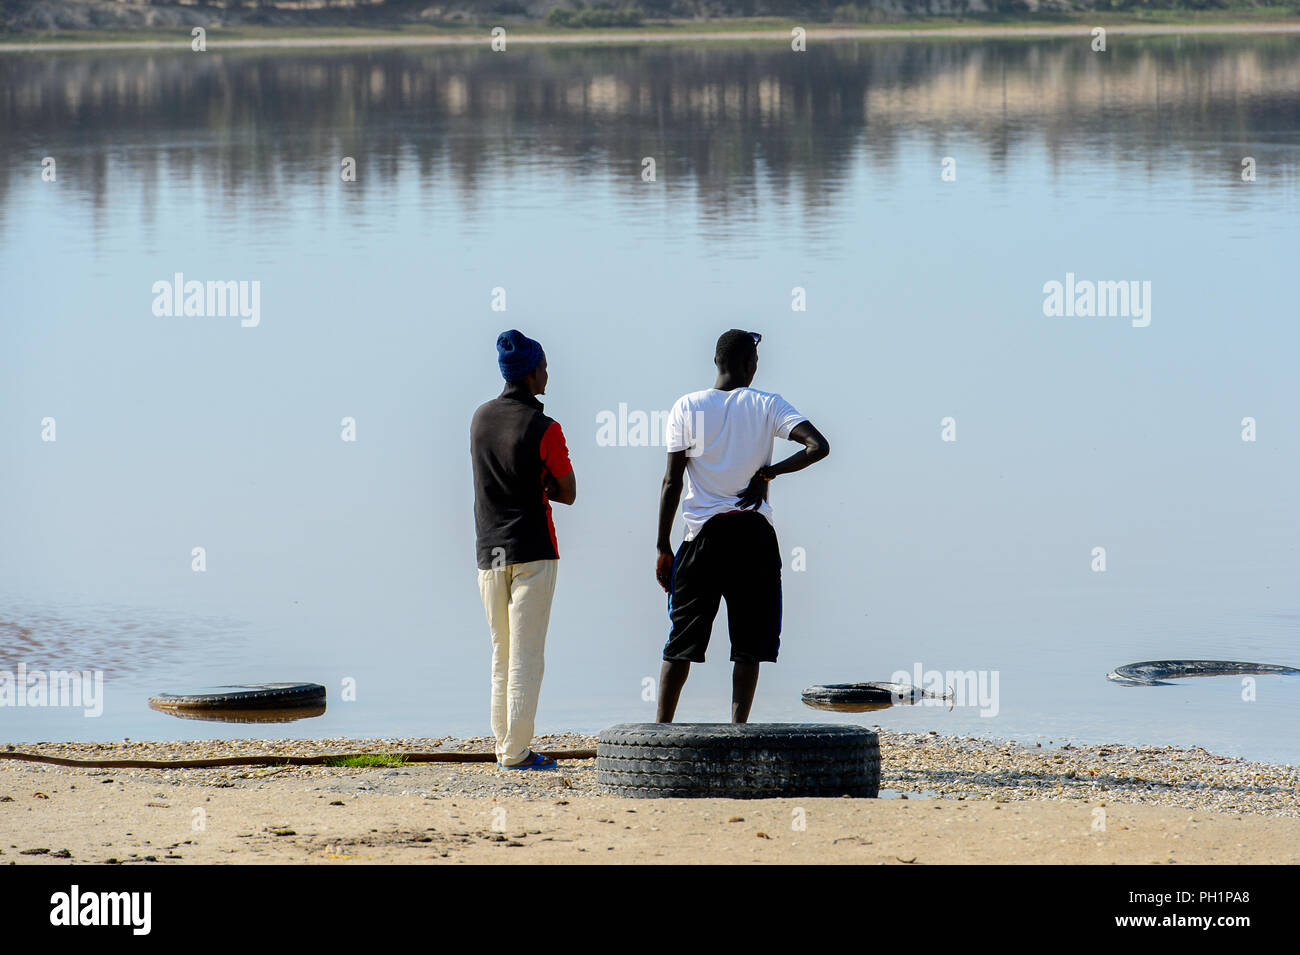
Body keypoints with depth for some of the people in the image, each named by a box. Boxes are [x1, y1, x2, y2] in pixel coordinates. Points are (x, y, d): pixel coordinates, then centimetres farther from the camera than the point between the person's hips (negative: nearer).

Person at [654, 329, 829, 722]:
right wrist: (767, 473, -2)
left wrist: (663, 548, 3)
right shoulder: (767, 406, 0)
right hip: (755, 535, -1)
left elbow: (672, 481, -1)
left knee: (682, 642, 7)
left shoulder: (687, 407, 1)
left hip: (704, 535, 1)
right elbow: (818, 446, -13)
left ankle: (661, 728, 6)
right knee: (750, 643, 4)